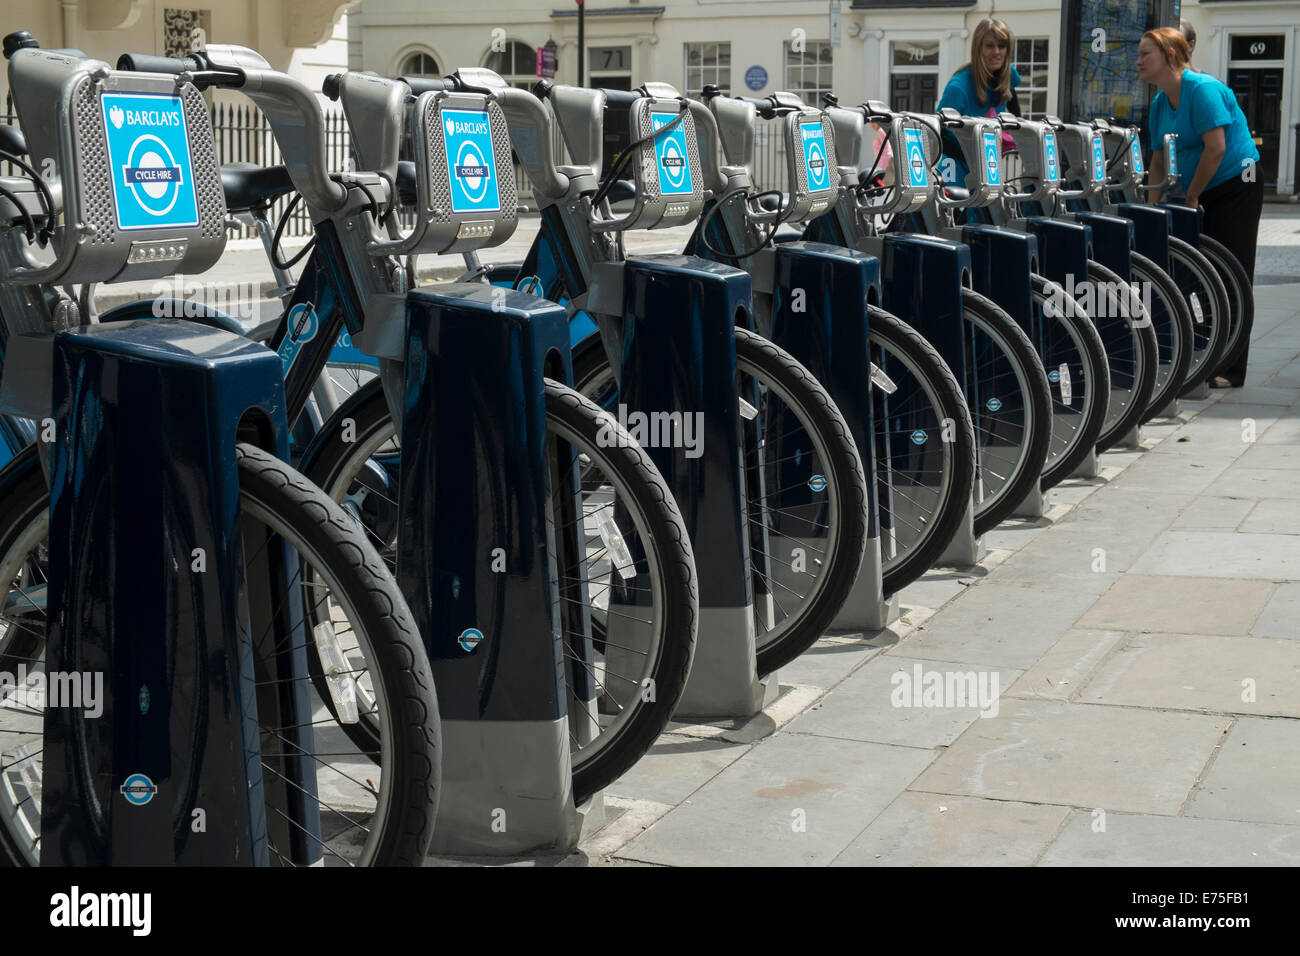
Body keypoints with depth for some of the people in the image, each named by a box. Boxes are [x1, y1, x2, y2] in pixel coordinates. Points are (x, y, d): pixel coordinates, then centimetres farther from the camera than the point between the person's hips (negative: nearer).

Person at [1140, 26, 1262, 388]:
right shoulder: (1160, 103, 7)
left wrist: (1191, 198, -16)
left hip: (1236, 188, -8)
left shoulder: (1203, 89, -19)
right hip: (1201, 197, 8)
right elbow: (1158, 160, 12)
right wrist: (1152, 207, 3)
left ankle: (1228, 369, -4)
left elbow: (1216, 148, -24)